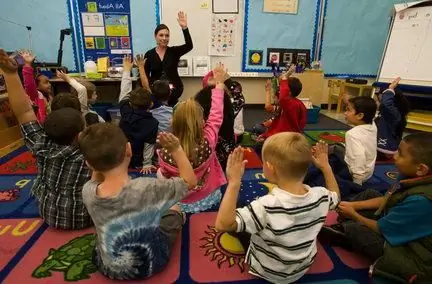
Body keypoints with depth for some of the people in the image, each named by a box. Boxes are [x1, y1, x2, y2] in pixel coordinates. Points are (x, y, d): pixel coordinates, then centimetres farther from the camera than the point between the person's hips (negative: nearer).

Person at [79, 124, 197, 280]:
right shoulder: (146, 188, -35)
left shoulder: (88, 192, -22)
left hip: (108, 268, 3)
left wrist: (99, 157, -10)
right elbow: (190, 180, -18)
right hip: (148, 265, -3)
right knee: (174, 209, 20)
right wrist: (176, 149, -12)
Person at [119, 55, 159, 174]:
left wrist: (127, 70, 13)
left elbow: (124, 92, 2)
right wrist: (147, 164, -6)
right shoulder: (152, 123, -20)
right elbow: (149, 145, -17)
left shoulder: (125, 111, -11)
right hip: (135, 164, -3)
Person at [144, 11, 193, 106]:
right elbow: (145, 75, 6)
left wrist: (184, 28, -24)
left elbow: (189, 46, -14)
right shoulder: (149, 54, 4)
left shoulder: (174, 51, 3)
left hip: (173, 89, -1)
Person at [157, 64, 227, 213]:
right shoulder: (208, 141, -27)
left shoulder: (165, 151, -29)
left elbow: (164, 175, -9)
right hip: (209, 198, 1)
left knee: (159, 173, 22)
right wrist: (219, 83, 1)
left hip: (181, 203, -1)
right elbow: (216, 115, -11)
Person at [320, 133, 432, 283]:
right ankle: (342, 227, 6)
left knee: (353, 229, -17)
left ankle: (344, 230, 17)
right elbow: (386, 199, 5)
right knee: (369, 194, 9)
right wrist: (353, 205, 1)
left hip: (414, 259, -8)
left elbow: (380, 228, -23)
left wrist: (353, 214, -4)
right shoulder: (414, 177, -13)